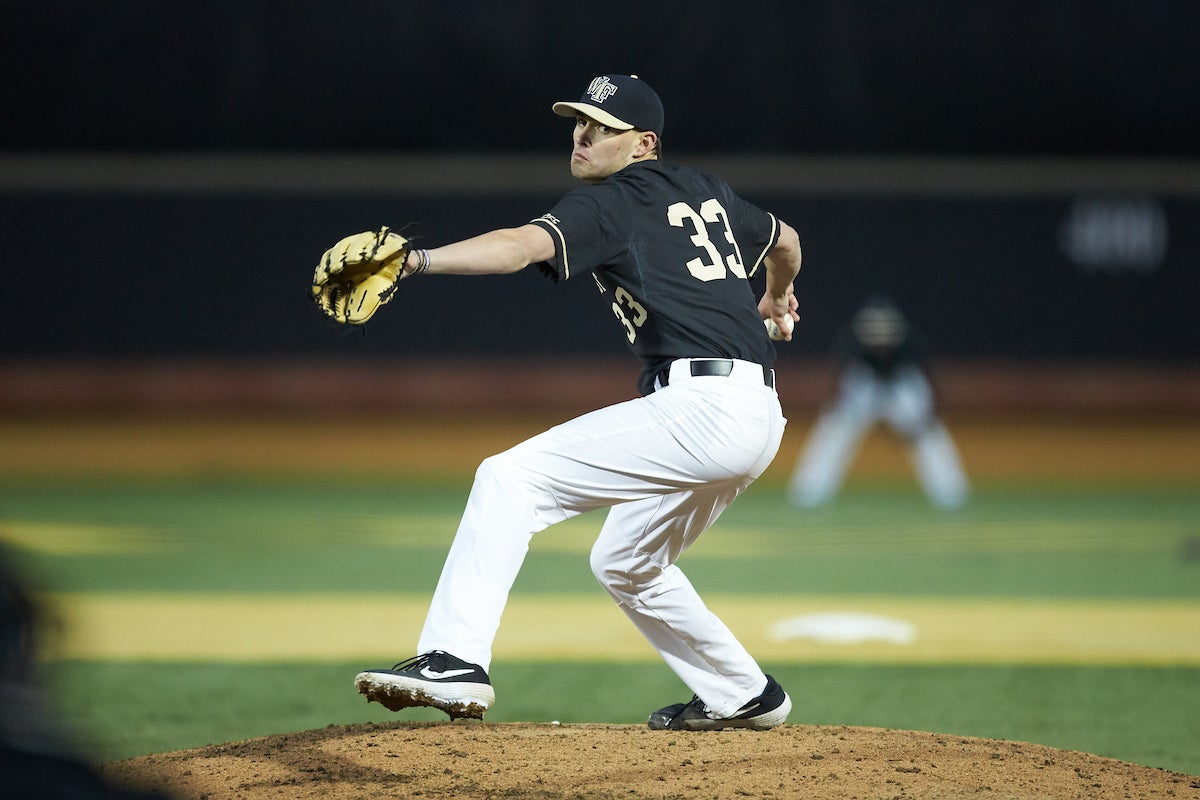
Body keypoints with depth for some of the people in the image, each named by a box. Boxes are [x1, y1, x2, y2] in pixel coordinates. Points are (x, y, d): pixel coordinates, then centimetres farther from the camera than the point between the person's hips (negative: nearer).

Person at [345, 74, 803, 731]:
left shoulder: (609, 202, -3)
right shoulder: (705, 193, 21)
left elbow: (525, 243, -22)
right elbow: (785, 240, 38)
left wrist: (419, 260, -35)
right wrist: (775, 300, 61)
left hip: (700, 404, -10)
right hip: (757, 416, 10)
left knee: (510, 477, -14)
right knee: (626, 564, 28)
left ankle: (455, 660, -26)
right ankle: (742, 696, 35)